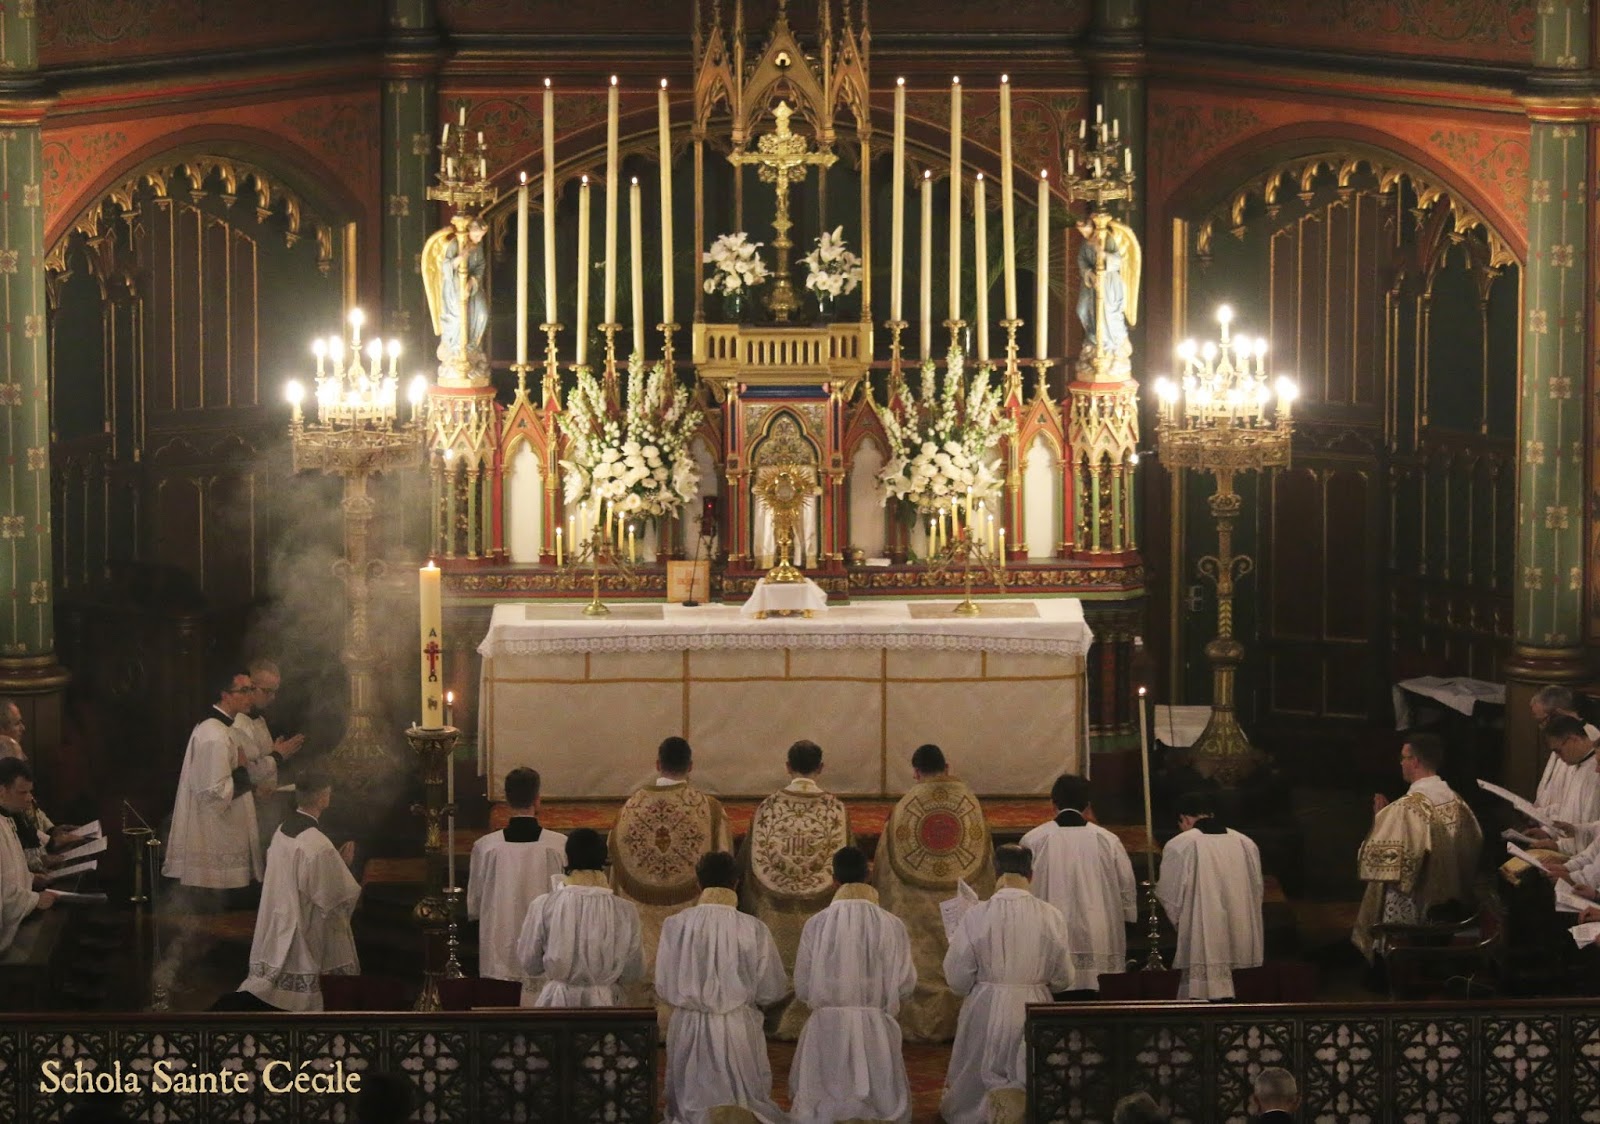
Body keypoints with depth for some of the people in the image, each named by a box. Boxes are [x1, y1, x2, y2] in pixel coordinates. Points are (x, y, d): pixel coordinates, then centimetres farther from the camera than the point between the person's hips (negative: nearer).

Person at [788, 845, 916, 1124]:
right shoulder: (892, 925, -7)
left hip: (827, 1028, 0)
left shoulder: (817, 924, -8)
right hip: (876, 1029, 0)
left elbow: (802, 987, -1)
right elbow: (905, 985, -1)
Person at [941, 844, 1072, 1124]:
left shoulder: (976, 916, -12)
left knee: (975, 1091, 19)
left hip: (987, 1014, -1)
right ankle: (1025, 1100, -12)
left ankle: (994, 1100, -6)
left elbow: (958, 979, -6)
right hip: (1035, 1013, 1)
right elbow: (1062, 978, 3)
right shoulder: (1052, 917, -7)